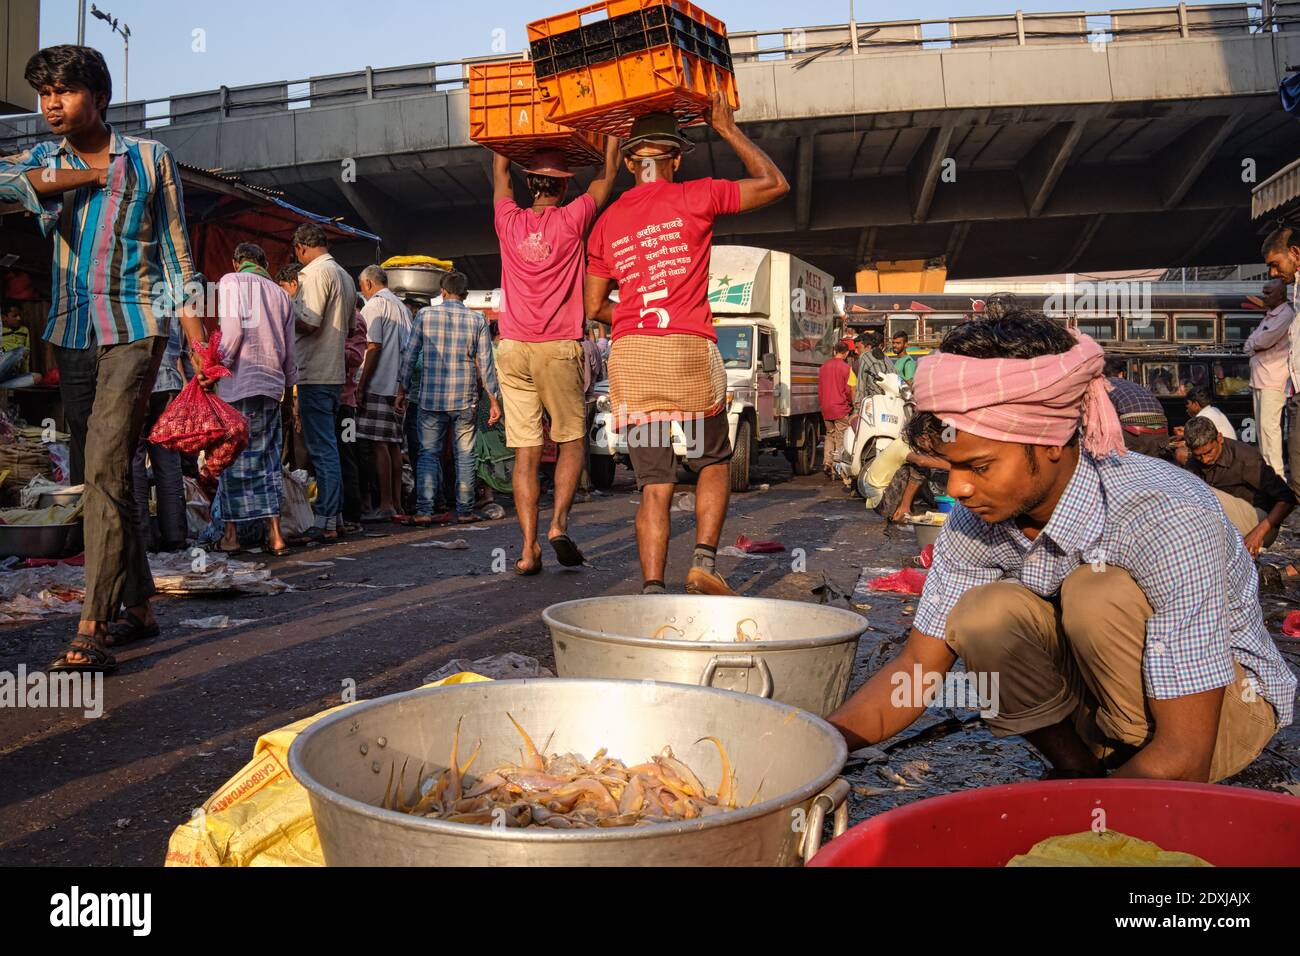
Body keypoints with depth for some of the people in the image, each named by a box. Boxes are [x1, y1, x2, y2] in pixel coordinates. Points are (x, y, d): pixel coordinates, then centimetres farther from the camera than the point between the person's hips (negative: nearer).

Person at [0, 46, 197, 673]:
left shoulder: (149, 158, 4)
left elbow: (175, 251, 5)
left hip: (134, 327, -5)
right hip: (71, 336, 5)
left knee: (106, 468, -17)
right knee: (101, 474, 8)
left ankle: (92, 632, -19)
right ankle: (138, 607, 20)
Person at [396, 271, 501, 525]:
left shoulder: (425, 315, 2)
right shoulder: (477, 320, 2)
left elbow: (410, 355, 3)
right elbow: (485, 364, 1)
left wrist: (401, 390, 11)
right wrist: (494, 400, 6)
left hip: (431, 398, 0)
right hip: (465, 399, 0)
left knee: (428, 453, 6)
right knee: (465, 455, 8)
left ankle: (424, 510, -1)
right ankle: (465, 511, 10)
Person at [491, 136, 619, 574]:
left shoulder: (509, 221, 7)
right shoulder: (571, 220, 0)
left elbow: (499, 170, 26)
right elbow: (608, 176, 14)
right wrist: (613, 132, 26)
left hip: (513, 348, 3)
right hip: (558, 348, -2)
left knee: (525, 451, 2)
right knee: (571, 440, 11)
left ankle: (529, 548, -2)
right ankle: (558, 523, -6)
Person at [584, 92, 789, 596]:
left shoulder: (606, 221, 15)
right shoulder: (694, 197, 3)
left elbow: (594, 308, 16)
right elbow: (774, 184, 13)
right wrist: (728, 129, 20)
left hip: (630, 356, 3)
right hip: (689, 351, -3)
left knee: (654, 485, 5)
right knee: (714, 462, 16)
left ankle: (651, 589, -3)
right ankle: (704, 560, 2)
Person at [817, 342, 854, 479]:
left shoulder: (823, 367, 9)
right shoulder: (845, 367, -9)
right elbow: (848, 390, -8)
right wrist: (852, 403, 8)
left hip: (826, 409, 5)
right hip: (841, 408, -5)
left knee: (830, 435, 16)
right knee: (840, 438, -1)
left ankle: (827, 462, 2)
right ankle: (837, 469, -4)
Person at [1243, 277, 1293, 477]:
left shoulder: (1286, 314, -8)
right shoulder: (1268, 316, 22)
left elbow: (1265, 340, -18)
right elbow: (1249, 345, 16)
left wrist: (1253, 344, 2)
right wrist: (1257, 346, -5)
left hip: (1274, 380, -10)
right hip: (1259, 378, 10)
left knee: (1269, 425, -15)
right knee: (1261, 426, 11)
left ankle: (1276, 473, -15)